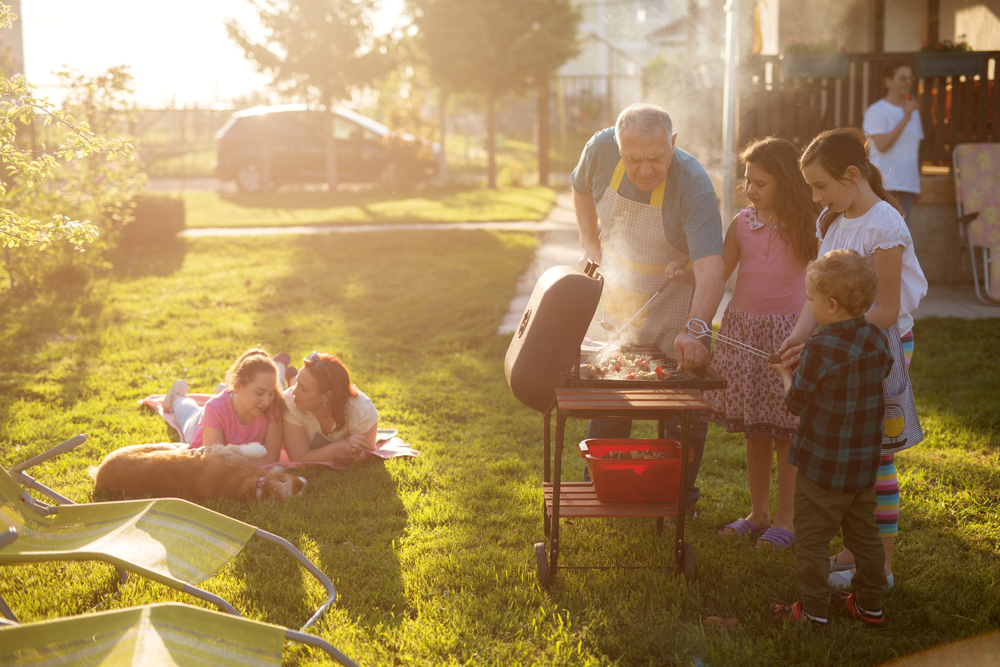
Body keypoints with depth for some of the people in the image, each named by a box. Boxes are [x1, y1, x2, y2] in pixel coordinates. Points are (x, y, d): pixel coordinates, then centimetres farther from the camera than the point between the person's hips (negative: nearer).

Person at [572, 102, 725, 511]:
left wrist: (694, 331, -55)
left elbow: (711, 269, -42)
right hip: (616, 301, 4)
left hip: (676, 312, -4)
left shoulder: (694, 187, -32)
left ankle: (680, 496, 28)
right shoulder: (601, 150, -19)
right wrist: (590, 243, -2)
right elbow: (582, 188, 6)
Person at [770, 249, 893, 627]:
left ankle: (813, 611, 12)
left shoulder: (821, 349, -23)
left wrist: (785, 375, 7)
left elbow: (796, 403, -15)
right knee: (865, 535, 19)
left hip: (823, 467, -7)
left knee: (812, 539, 6)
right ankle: (870, 605, 29)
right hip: (865, 463, 7)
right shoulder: (877, 340, -2)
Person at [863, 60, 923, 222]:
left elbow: (916, 150, 21)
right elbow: (882, 145, -16)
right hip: (885, 185, -6)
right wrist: (905, 118, -16)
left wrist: (917, 185, 18)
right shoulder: (876, 111, -4)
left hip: (908, 185, 6)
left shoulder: (913, 111, 18)